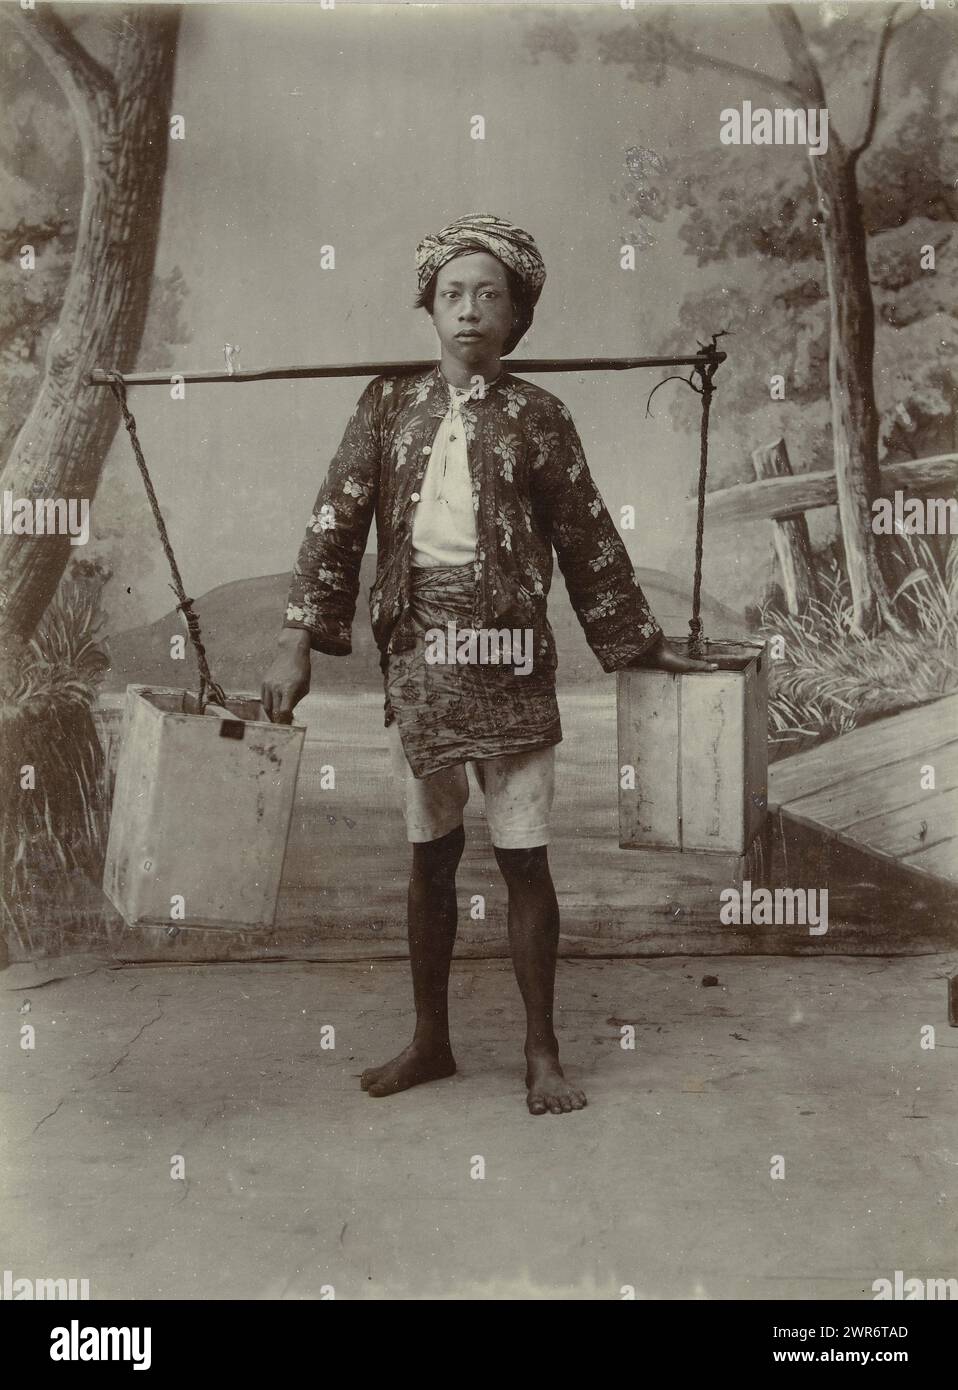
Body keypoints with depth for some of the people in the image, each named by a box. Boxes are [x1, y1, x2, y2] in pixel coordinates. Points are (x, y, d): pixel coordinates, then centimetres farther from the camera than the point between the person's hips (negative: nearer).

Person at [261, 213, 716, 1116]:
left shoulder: (535, 415, 5)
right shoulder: (389, 406, 9)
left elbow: (588, 540, 8)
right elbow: (336, 522, 5)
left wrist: (642, 643, 10)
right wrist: (297, 641, -2)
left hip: (509, 659, -2)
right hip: (416, 657, 2)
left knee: (524, 858, 1)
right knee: (430, 855, 11)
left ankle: (542, 1054, 16)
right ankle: (430, 1041, 28)